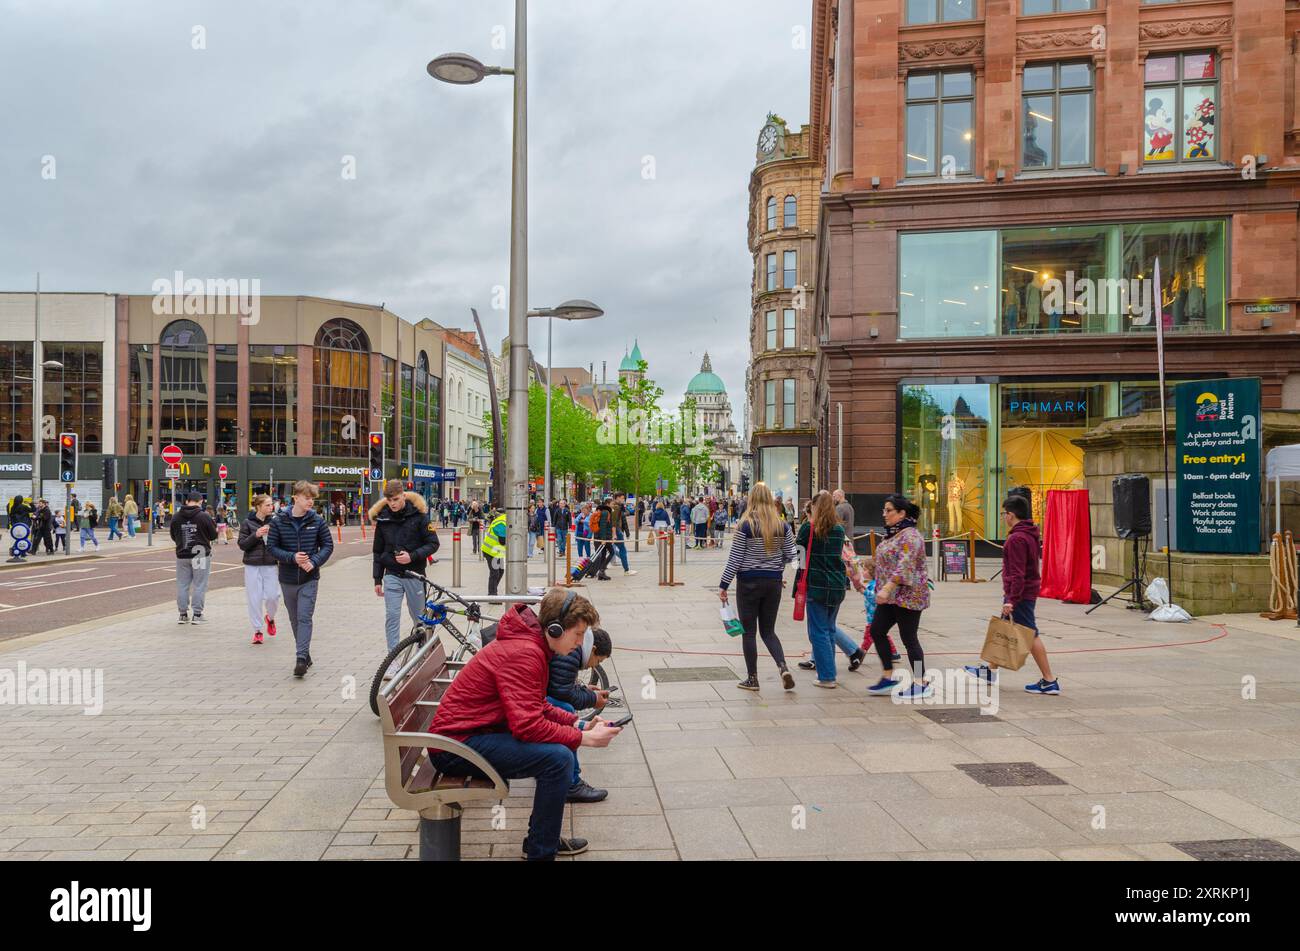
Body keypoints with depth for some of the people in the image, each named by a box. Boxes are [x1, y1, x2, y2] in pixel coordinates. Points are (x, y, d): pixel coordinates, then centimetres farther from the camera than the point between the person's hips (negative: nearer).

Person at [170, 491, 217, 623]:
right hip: (201, 555, -3)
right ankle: (197, 615, 3)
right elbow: (213, 536, -4)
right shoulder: (204, 516, -11)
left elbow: (173, 537, 11)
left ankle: (183, 614, 14)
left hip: (182, 555, 4)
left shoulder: (176, 517, 1)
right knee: (199, 585, 3)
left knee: (182, 585, 10)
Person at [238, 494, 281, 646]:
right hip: (252, 566, -1)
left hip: (271, 565, 1)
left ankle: (270, 618, 29)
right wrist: (256, 535, -18)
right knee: (254, 599, 2)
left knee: (273, 596, -3)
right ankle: (257, 630, 15)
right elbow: (242, 545, -4)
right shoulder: (248, 523, -2)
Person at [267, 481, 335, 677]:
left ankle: (301, 657, -12)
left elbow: (328, 545, 2)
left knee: (304, 618, -11)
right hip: (287, 579, 2)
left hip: (309, 579, -2)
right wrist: (292, 558, -18)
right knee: (295, 619, 13)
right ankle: (305, 654, 27)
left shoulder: (317, 521, -3)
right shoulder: (279, 522, -3)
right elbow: (272, 547, -3)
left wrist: (314, 561, -15)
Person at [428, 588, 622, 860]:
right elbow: (528, 725, -28)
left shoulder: (531, 644, 9)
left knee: (564, 742, 12)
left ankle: (544, 837, 23)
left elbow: (537, 706, 16)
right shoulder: (522, 653, -23)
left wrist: (580, 724, 3)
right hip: (457, 745, -11)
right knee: (558, 757, -24)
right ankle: (541, 853, -8)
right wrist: (585, 738, -19)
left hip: (476, 732, 11)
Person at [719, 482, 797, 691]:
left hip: (749, 582, -4)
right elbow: (789, 556, 4)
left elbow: (735, 559, -11)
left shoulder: (745, 525, -12)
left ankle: (752, 678, 14)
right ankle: (783, 667, -6)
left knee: (749, 631, 8)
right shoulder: (783, 525, -1)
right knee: (768, 630, 15)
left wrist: (723, 585, -5)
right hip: (774, 582, 4)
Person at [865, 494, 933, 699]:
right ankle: (888, 678, 16)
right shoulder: (894, 534, 14)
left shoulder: (910, 536, -17)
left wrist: (887, 588, -33)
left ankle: (920, 684, 6)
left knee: (909, 638, -4)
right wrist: (883, 589, 22)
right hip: (891, 596, 10)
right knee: (876, 631, 8)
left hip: (907, 595, -10)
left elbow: (905, 566, -27)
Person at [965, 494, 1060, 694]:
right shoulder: (1030, 534, 11)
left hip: (1020, 595, -11)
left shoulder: (1017, 538, -20)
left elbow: (1018, 573, -24)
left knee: (1030, 636, -5)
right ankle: (990, 671, 30)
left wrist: (1012, 599, -23)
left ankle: (1049, 681, 1)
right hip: (1028, 591, 11)